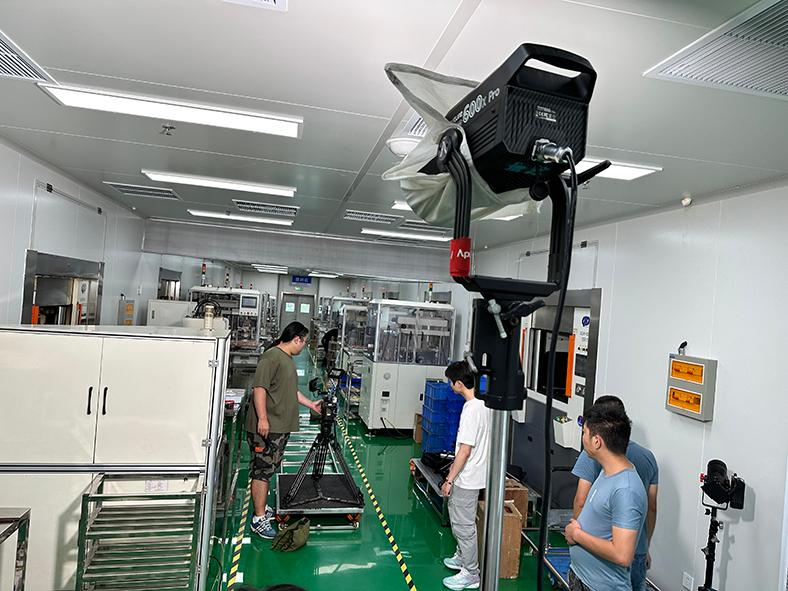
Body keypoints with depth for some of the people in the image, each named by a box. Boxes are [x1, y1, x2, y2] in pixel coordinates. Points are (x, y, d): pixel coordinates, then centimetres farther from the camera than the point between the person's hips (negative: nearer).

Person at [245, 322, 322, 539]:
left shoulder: (288, 359, 17)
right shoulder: (271, 357, -16)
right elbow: (259, 388, -23)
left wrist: (310, 404, 29)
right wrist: (262, 418, -26)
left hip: (281, 426, 10)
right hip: (266, 427, -10)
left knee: (269, 470, 18)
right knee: (262, 471, -4)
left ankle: (261, 507, 30)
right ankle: (259, 519, 3)